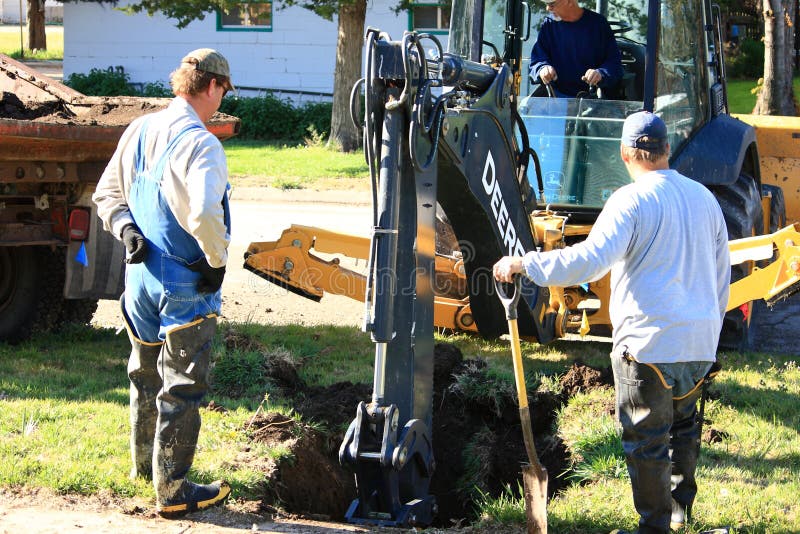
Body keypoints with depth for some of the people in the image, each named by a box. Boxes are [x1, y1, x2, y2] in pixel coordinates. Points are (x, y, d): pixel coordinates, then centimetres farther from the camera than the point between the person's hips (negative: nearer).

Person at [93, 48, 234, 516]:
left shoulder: (139, 131, 5)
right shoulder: (199, 143, -21)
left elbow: (107, 193, 14)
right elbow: (205, 213, -33)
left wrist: (127, 230, 2)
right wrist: (218, 259, -19)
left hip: (140, 273, 8)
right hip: (187, 285, -8)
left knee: (147, 373, 23)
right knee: (181, 386, 1)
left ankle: (145, 460, 41)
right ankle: (172, 490, 5)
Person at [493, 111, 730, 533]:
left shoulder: (632, 201, -11)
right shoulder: (704, 198, 11)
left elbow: (590, 260, -24)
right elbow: (721, 274, 18)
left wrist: (524, 264, -17)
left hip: (649, 342, -7)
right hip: (700, 344, 7)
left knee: (646, 439, 2)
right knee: (683, 423, 25)